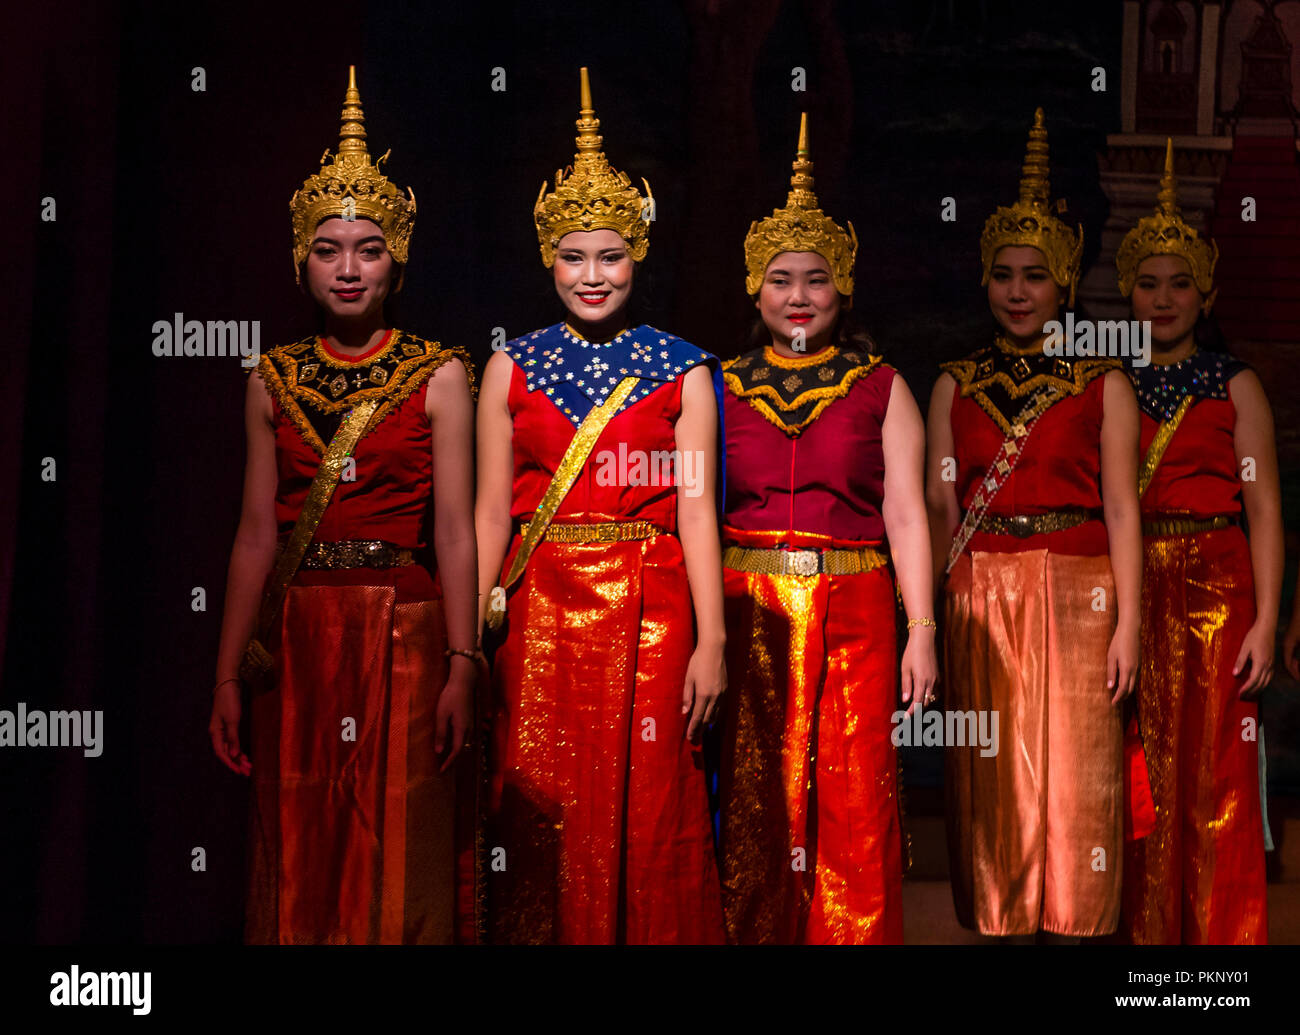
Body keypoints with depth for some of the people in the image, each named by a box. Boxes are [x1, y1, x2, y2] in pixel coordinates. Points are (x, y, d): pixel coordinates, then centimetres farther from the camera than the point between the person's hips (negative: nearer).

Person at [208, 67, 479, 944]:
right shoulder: (275, 379, 9)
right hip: (297, 642, 3)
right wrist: (228, 675, 5)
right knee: (299, 867, 7)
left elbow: (456, 530, -4)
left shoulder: (440, 375, 1)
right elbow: (257, 532, 9)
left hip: (405, 639, -3)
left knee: (401, 867, 0)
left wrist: (461, 667, -13)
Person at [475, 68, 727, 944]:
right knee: (541, 815, 3)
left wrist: (710, 642, -7)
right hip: (540, 613, 1)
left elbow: (696, 512, 0)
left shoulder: (682, 372, 4)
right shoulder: (512, 368, 8)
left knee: (646, 810, 3)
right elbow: (490, 511, 6)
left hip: (648, 615, -1)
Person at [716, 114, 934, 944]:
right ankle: (752, 936, 15)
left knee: (853, 805, -1)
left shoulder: (882, 388, 7)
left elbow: (906, 516, 1)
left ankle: (854, 936, 11)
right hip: (747, 614, 1)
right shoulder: (721, 389, 9)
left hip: (852, 611, -1)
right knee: (752, 810, 4)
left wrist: (922, 630, -7)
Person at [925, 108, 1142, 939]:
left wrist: (1127, 623, -7)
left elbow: (1121, 507, 0)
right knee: (993, 781, 3)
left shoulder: (1103, 384, 4)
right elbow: (939, 507, 7)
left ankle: (1076, 925, 10)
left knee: (1074, 778, -1)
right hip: (980, 598, 2)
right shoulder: (956, 385, 10)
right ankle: (1001, 921, 14)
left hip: (1076, 594, -2)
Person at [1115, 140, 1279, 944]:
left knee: (1212, 776, -2)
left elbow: (1265, 510, -1)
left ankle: (1221, 937, 9)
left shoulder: (1234, 385, 3)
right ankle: (1141, 931, 16)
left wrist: (1265, 622, -10)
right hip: (1127, 591, 2)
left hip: (1214, 590, -2)